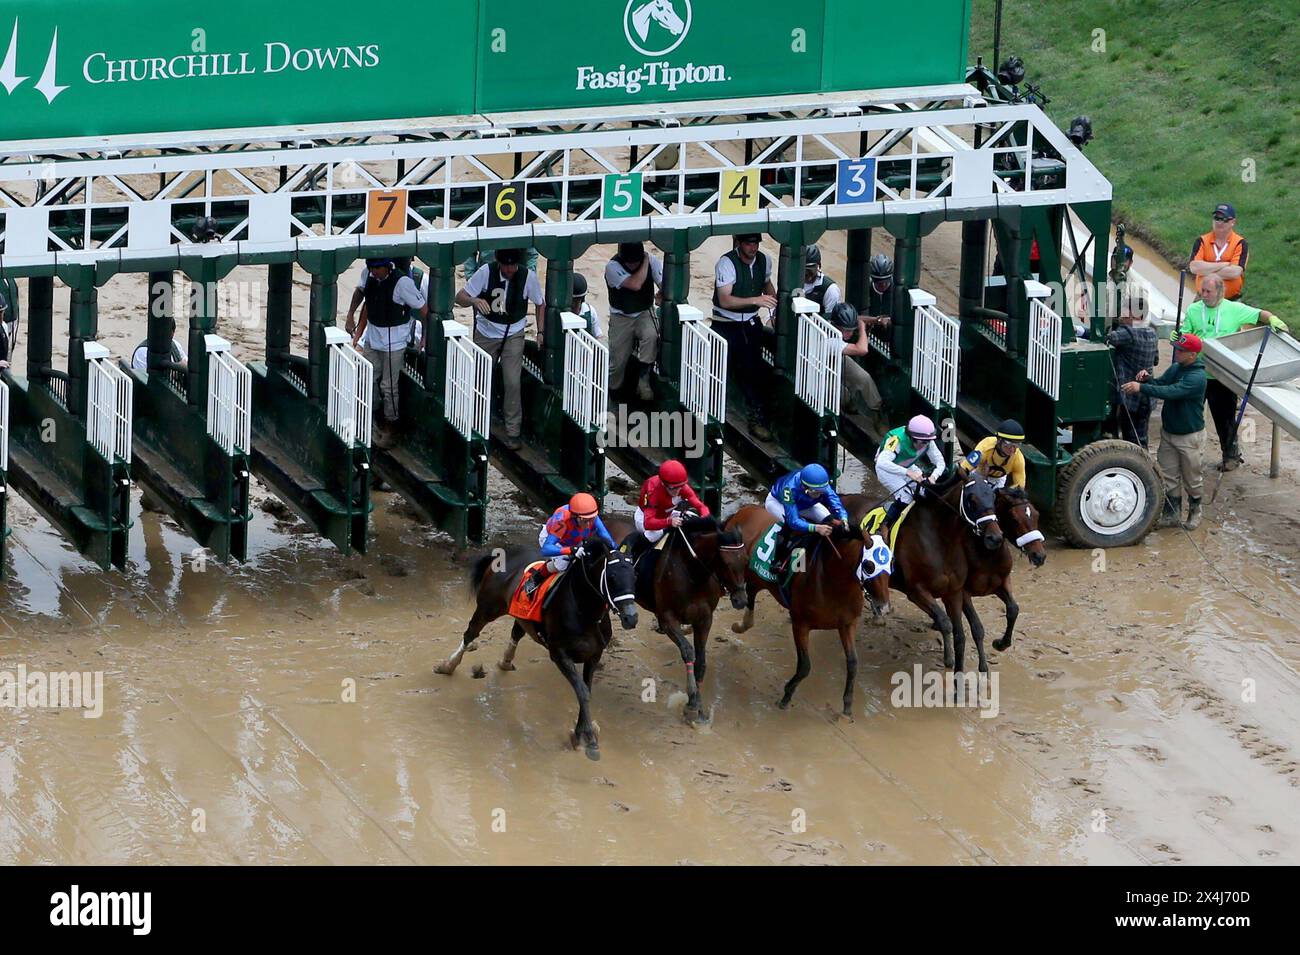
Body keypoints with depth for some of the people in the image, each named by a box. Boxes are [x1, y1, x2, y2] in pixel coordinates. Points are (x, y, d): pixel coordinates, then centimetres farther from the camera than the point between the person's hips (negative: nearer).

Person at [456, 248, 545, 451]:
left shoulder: (528, 276, -14)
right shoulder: (486, 272, -17)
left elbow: (540, 303, 4)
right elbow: (460, 297, -16)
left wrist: (540, 332, -4)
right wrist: (475, 300, -37)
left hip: (513, 336, -1)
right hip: (486, 333, 1)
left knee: (512, 383, -10)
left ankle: (513, 432, 0)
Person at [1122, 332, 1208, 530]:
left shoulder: (1197, 377, -25)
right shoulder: (1175, 369, 2)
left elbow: (1171, 392, -34)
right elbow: (1161, 384, 7)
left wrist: (1141, 388, -37)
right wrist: (1147, 379, -16)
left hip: (1189, 436, -7)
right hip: (1168, 432, 7)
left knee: (1192, 479, 9)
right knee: (1168, 476, 10)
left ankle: (1195, 512, 27)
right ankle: (1172, 513, 20)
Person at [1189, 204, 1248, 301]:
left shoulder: (1240, 244, -4)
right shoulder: (1202, 241, 1)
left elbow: (1235, 272, -18)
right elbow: (1194, 267, -14)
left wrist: (1206, 271, -14)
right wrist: (1224, 265, -15)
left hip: (1231, 301, -2)